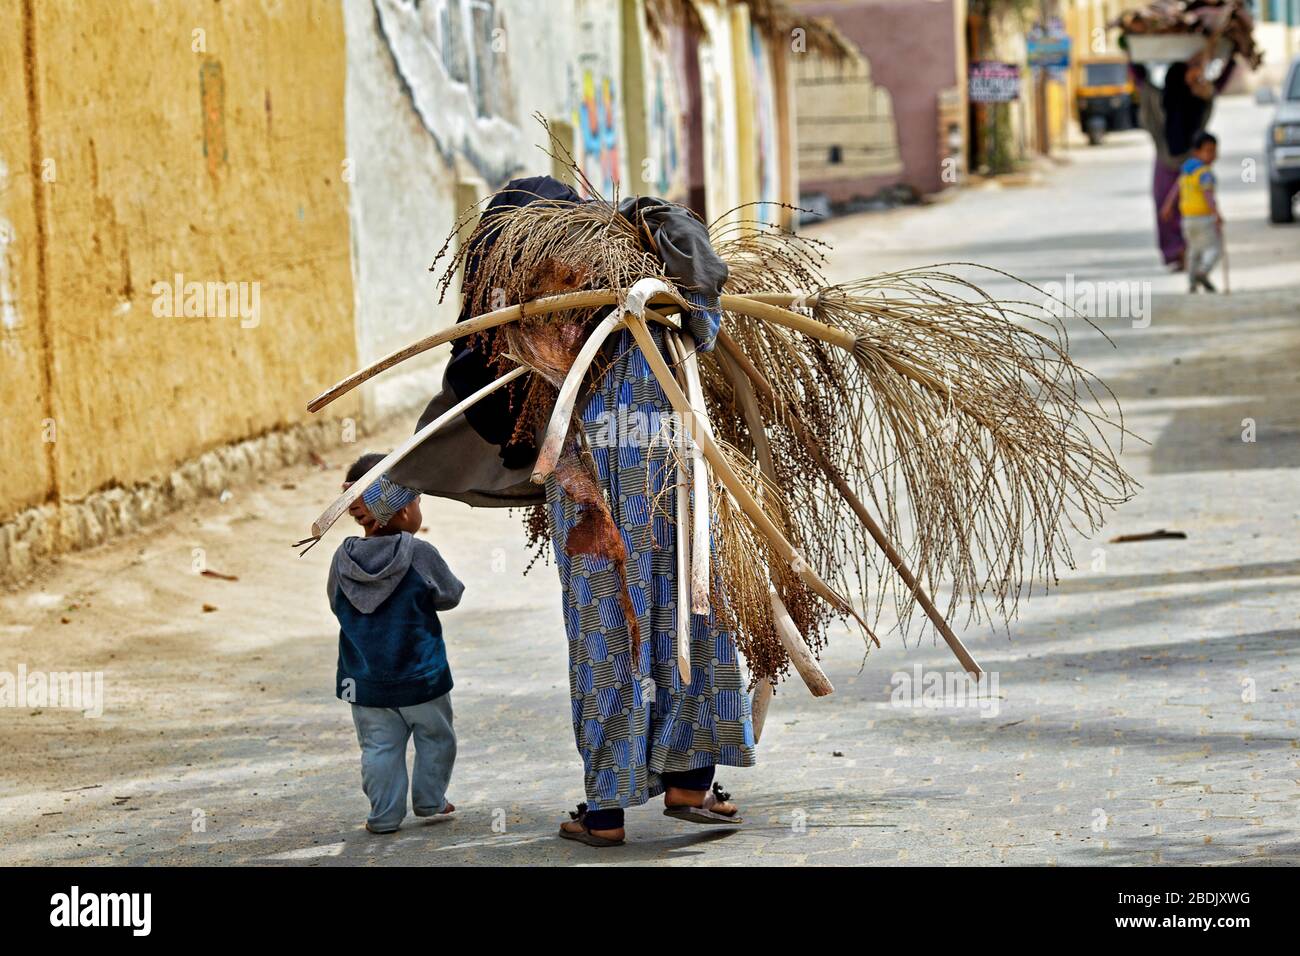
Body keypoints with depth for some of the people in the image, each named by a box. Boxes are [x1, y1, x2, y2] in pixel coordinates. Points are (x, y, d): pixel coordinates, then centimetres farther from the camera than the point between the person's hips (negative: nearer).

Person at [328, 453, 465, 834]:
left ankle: (385, 814, 9)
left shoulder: (343, 559, -5)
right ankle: (429, 801, 24)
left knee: (379, 747, 9)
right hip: (420, 678, -3)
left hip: (365, 683, 3)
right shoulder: (421, 555, -15)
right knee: (435, 738, 17)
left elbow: (335, 603, 9)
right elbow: (449, 595, -2)